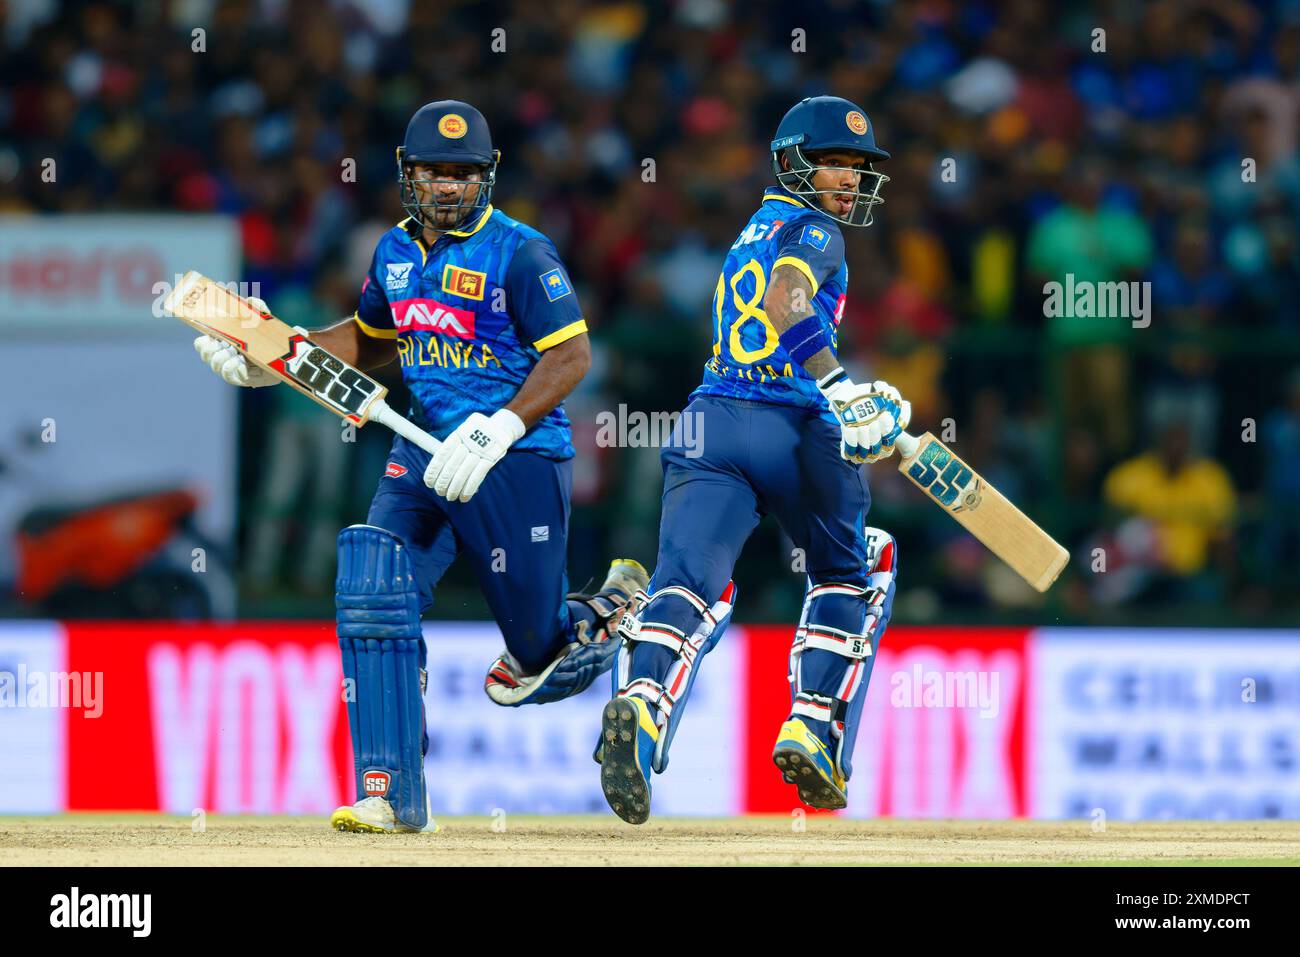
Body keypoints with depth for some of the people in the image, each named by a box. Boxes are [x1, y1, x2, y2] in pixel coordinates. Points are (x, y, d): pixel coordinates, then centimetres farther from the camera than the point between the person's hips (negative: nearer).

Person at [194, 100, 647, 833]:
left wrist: (498, 431, -28)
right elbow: (370, 340, 27)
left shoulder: (520, 254, -11)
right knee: (374, 595, -16)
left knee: (534, 651, 1)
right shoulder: (396, 252, 10)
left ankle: (612, 608, 36)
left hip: (520, 463, -5)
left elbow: (572, 355, -16)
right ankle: (392, 794, -15)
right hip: (425, 454, 6)